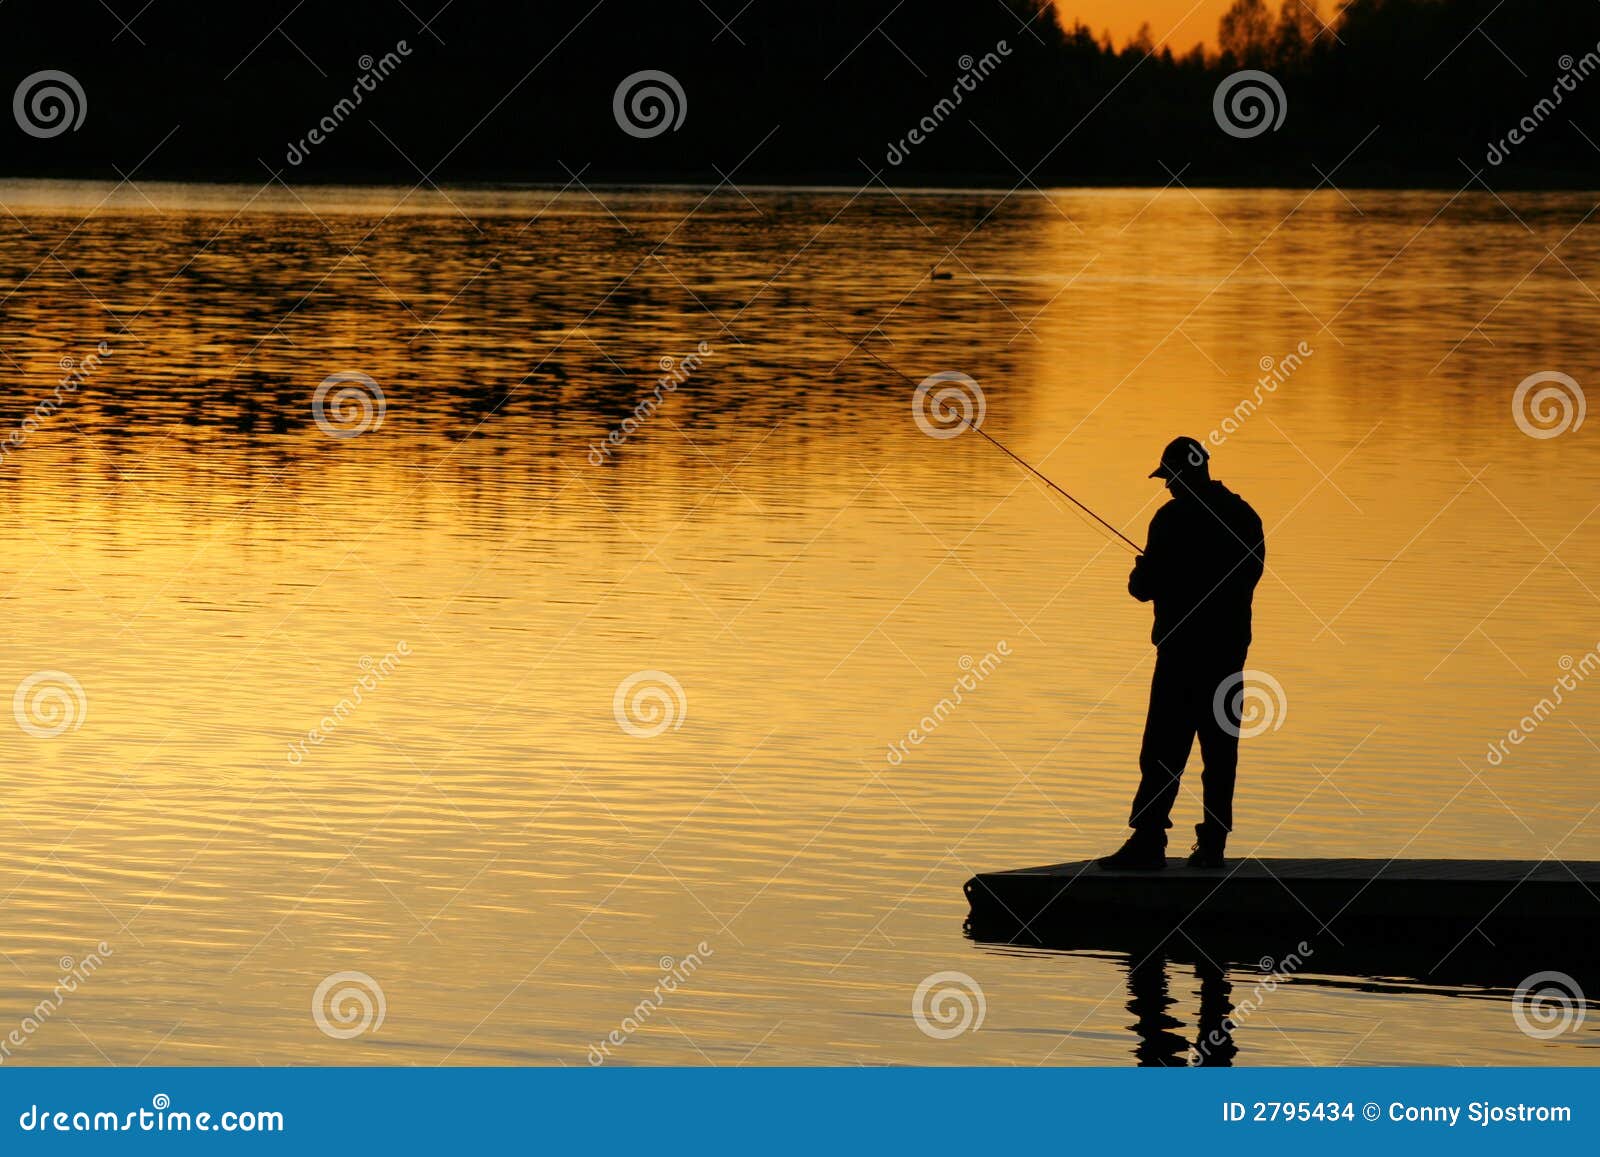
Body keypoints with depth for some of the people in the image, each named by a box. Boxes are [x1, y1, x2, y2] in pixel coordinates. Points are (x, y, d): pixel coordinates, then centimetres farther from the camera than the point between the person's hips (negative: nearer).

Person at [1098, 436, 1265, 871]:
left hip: (1183, 648, -6)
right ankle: (1212, 843, 9)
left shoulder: (1174, 518, -12)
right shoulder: (1245, 517, 7)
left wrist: (1138, 578, 14)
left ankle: (1148, 841, -7)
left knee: (1163, 750, -5)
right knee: (1220, 749, 8)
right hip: (1231, 647, 6)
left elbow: (1146, 587, -11)